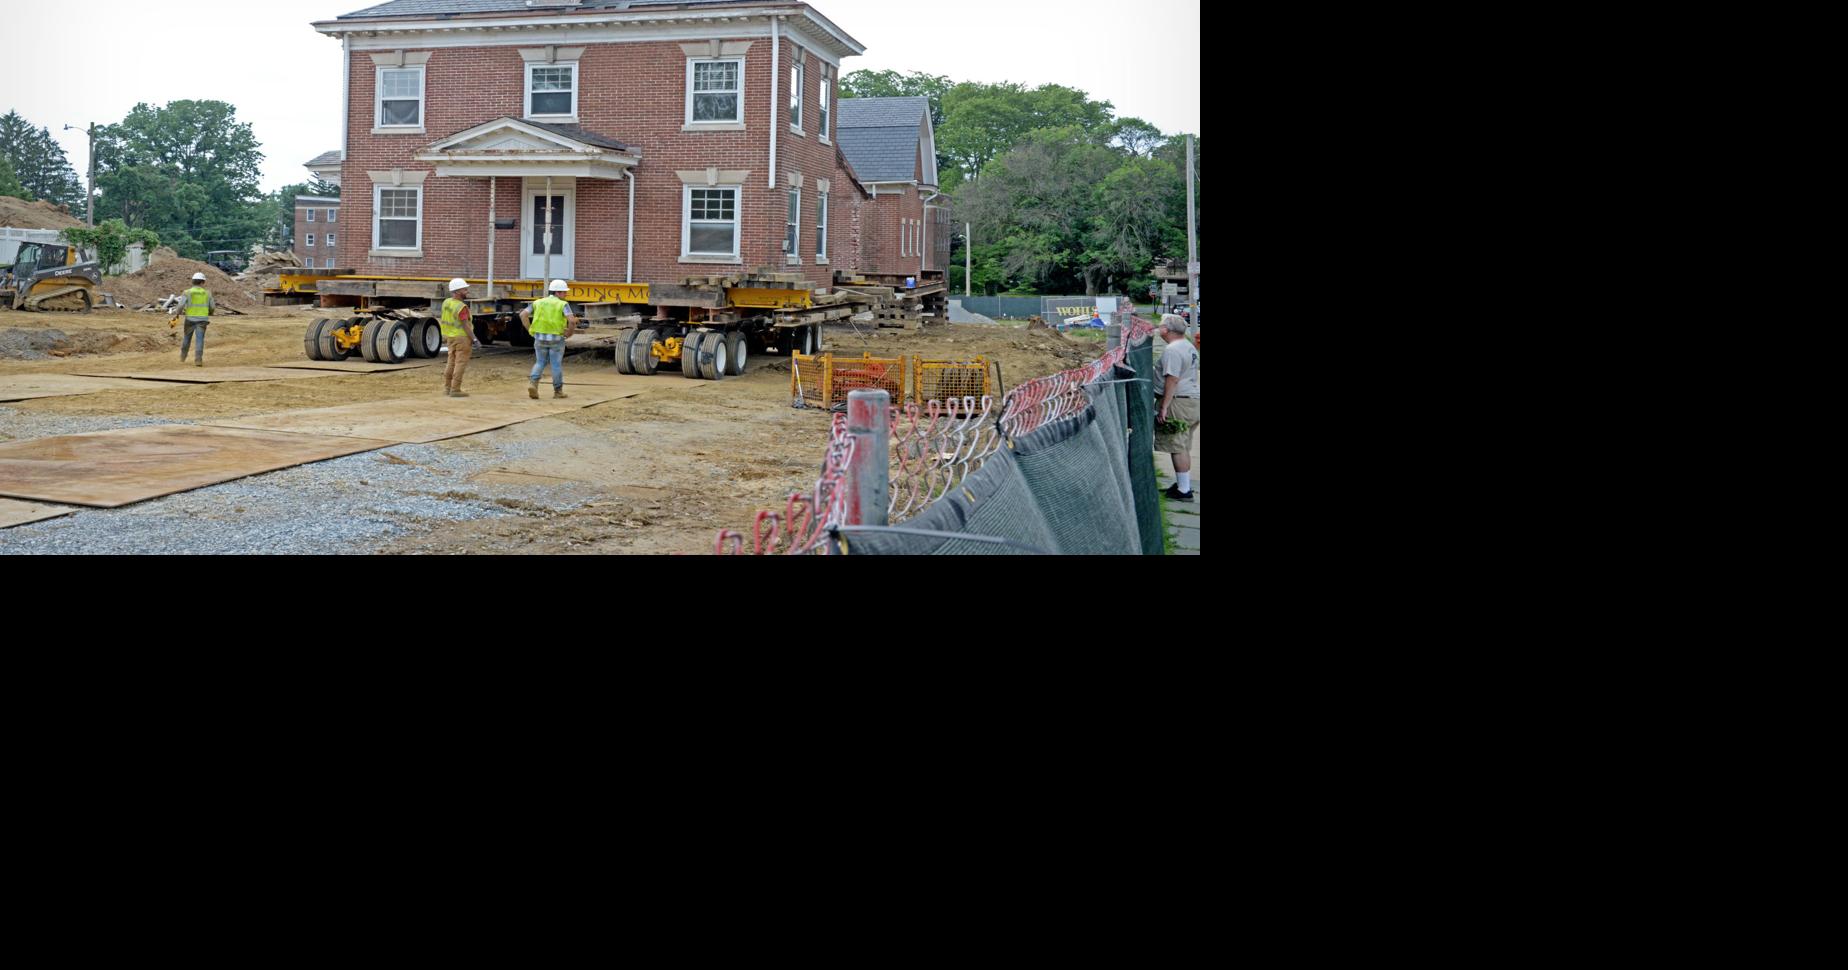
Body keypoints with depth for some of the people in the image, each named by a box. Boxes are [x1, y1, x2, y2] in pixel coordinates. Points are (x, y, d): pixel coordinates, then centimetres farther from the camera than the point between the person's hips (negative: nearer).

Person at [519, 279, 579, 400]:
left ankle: (533, 383, -6)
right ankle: (558, 392, 16)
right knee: (557, 365, 9)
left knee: (540, 363, 16)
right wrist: (569, 333, -2)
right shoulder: (563, 304, -5)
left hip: (540, 338, 3)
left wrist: (530, 330, 6)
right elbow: (572, 320, -19)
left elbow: (523, 315, 1)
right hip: (556, 339, -3)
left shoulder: (538, 303, 9)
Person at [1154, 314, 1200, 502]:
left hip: (1179, 402, -10)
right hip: (1195, 400, 10)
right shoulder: (1190, 347, 16)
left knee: (1178, 447, -5)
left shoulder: (1172, 350, -16)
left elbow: (1172, 380, -21)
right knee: (1184, 447, 17)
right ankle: (1185, 484, 24)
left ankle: (1184, 490, -3)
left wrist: (1164, 407, -21)